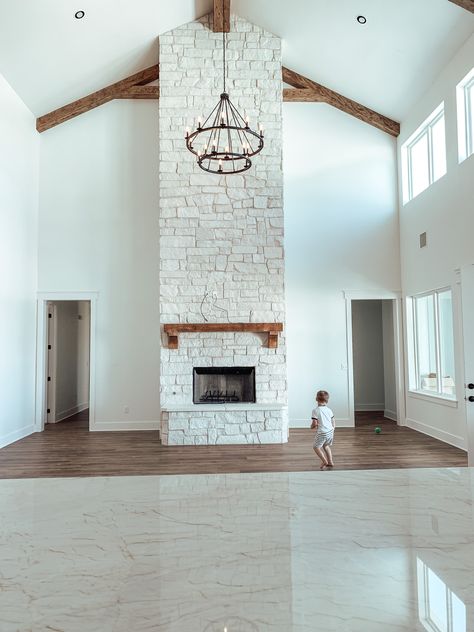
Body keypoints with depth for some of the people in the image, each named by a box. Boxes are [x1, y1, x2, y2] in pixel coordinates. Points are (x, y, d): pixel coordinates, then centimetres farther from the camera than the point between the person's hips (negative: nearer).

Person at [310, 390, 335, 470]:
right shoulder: (329, 410, 5)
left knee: (316, 446, 12)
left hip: (322, 433, -6)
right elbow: (333, 422, 11)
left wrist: (312, 426, 5)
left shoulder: (315, 410, -12)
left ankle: (325, 461, -1)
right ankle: (330, 462, 28)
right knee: (326, 446, 28)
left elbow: (315, 423, -17)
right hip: (330, 432, 6)